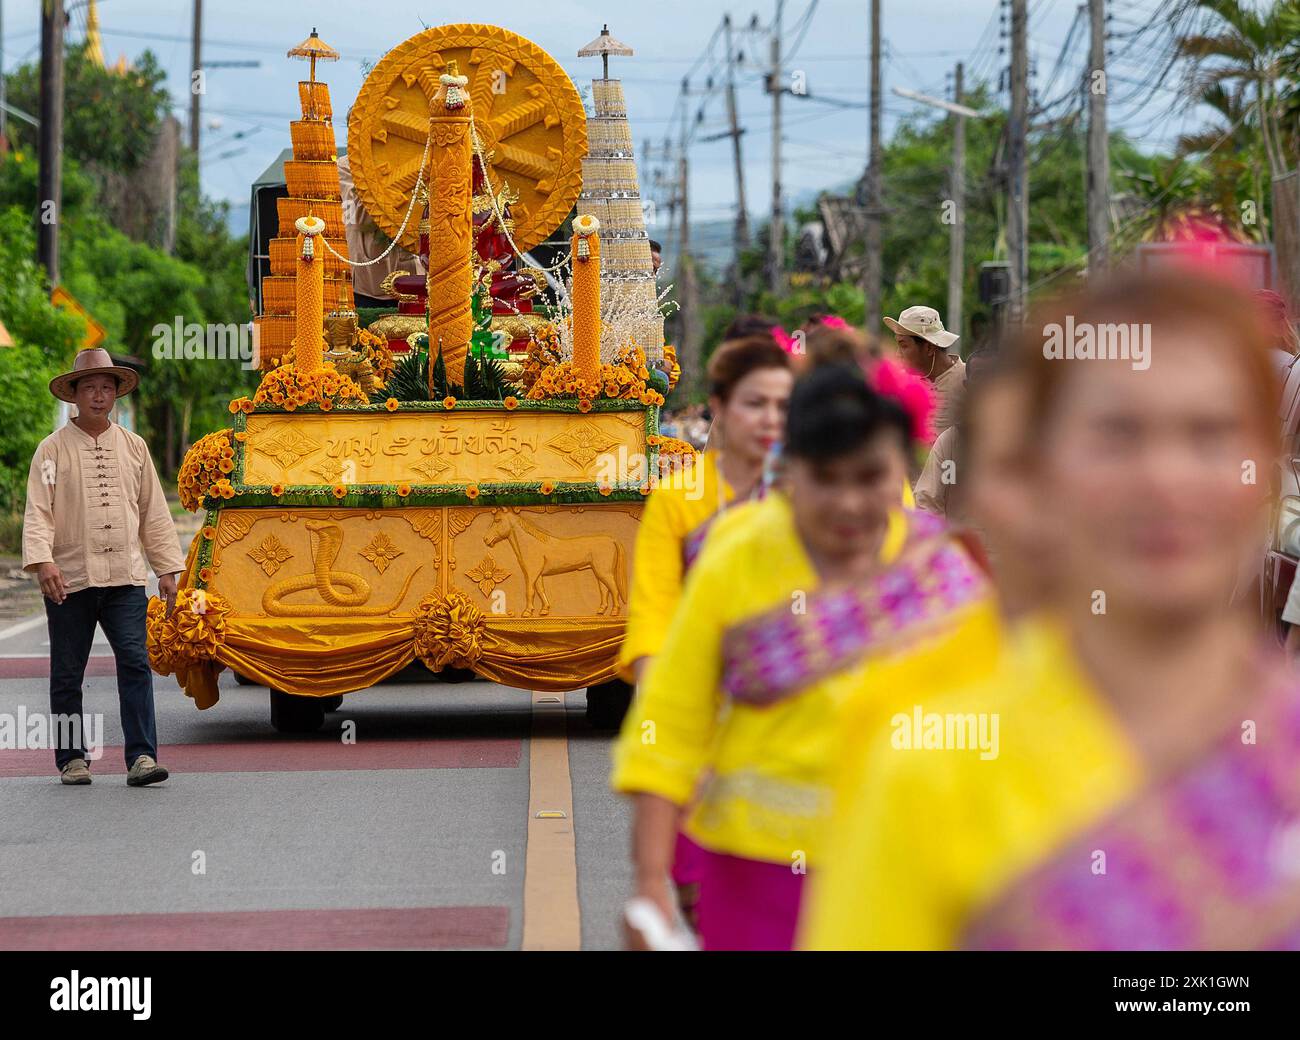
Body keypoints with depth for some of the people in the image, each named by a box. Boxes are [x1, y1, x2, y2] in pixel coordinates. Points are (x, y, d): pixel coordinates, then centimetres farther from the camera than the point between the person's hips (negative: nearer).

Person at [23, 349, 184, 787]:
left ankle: (141, 757, -13)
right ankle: (72, 759, 15)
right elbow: (38, 512, -4)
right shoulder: (53, 449, 3)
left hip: (125, 578, 1)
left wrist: (168, 569, 13)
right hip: (70, 580, -1)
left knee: (135, 663, -11)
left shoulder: (134, 446, 13)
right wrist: (42, 561, -20)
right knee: (67, 675, 5)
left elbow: (154, 513, 17)